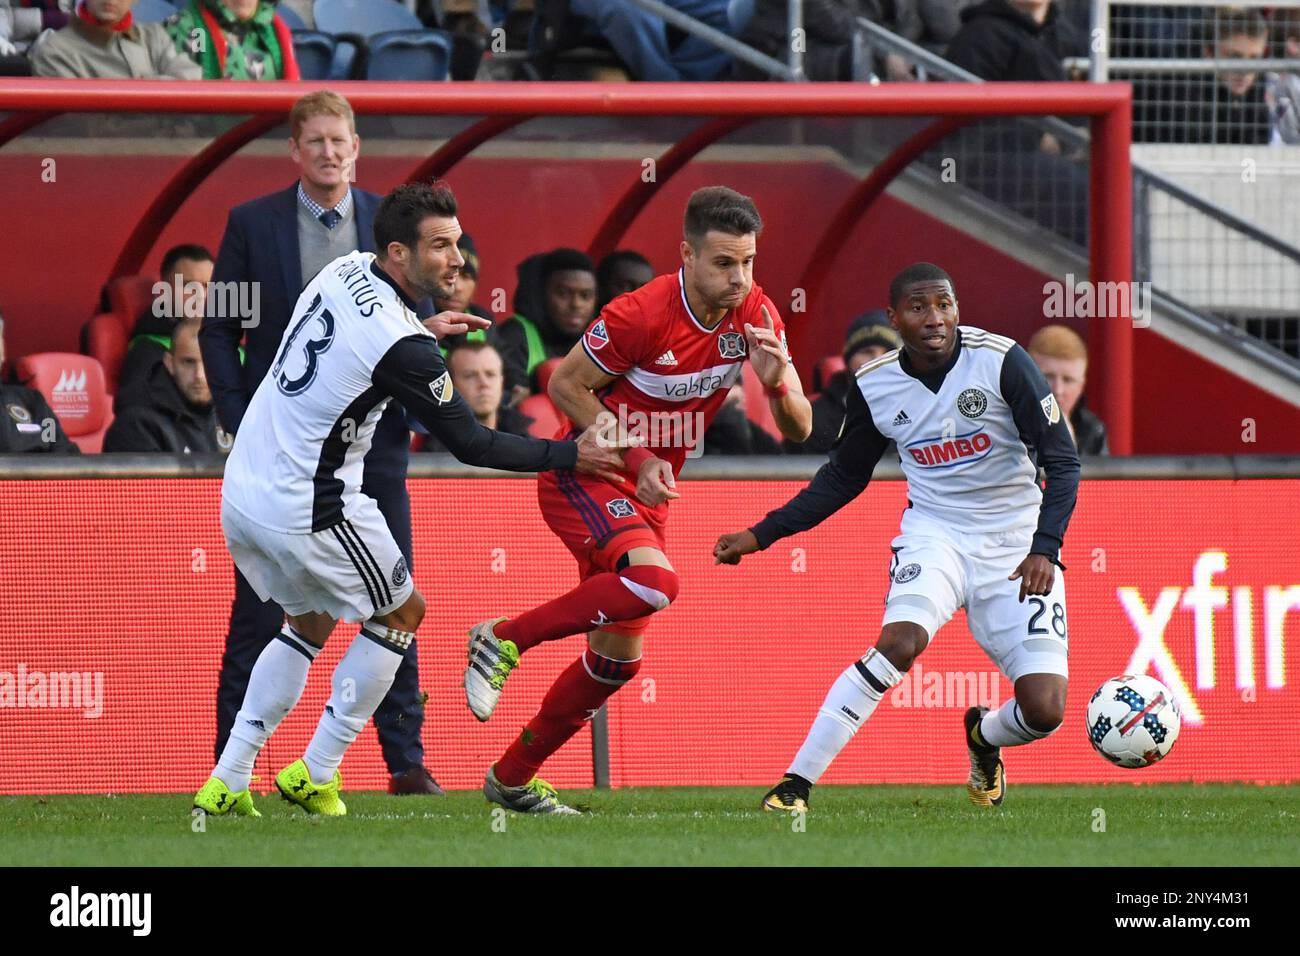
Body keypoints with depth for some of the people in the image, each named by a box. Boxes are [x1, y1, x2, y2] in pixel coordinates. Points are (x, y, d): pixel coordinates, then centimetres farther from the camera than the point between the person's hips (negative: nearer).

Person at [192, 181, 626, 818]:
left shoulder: (345, 270, 2)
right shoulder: (404, 349, -21)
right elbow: (470, 443, -12)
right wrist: (572, 456, -4)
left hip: (241, 492, 8)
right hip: (307, 510, -8)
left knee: (310, 621, 26)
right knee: (402, 612, 14)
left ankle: (226, 783, 19)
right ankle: (315, 776, 13)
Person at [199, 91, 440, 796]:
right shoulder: (252, 224, 2)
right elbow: (218, 328, 4)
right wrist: (238, 421, -5)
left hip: (370, 439, 1)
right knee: (258, 610, 1)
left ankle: (406, 758, 7)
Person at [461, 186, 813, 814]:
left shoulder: (755, 316, -6)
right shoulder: (642, 316, -24)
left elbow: (799, 429, -3)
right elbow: (565, 385, -13)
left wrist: (777, 381, -25)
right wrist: (636, 459, -19)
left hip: (646, 498, 7)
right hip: (584, 479, -7)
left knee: (618, 658, 11)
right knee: (656, 582, -34)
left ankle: (512, 778, 26)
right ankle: (504, 639, -18)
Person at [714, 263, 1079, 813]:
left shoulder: (1001, 361, -14)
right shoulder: (875, 386, -3)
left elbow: (1063, 461, -12)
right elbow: (843, 478, 14)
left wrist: (1045, 547, -26)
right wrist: (760, 536, 9)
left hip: (1015, 540, -1)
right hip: (935, 533, 1)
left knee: (1043, 712, -11)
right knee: (901, 640, -31)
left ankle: (984, 737, 28)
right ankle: (796, 783, -29)